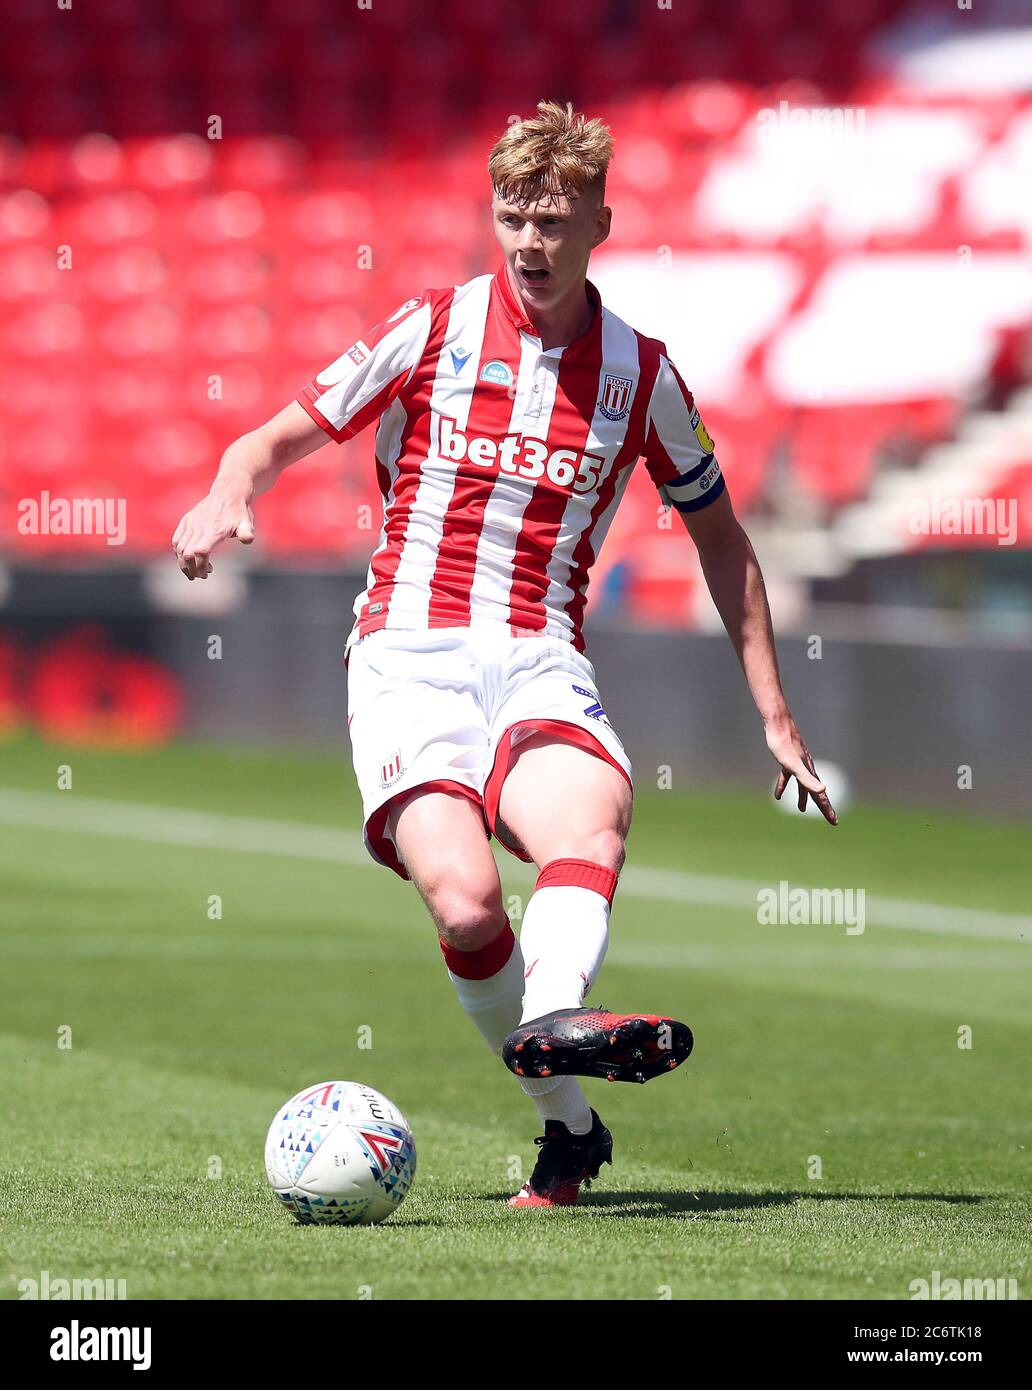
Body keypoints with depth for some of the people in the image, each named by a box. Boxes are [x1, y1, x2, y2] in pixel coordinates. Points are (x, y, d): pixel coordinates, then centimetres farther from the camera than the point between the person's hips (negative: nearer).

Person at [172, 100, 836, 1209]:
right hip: (408, 651, -1)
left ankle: (554, 1019, -61)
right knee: (463, 898, -26)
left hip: (542, 666, 1)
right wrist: (227, 496, -14)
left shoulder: (639, 374, 12)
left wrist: (775, 718, 20)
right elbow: (274, 441, 11)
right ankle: (568, 1124, -10)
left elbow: (719, 539, 24)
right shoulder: (432, 329, 7)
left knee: (590, 823, -35)